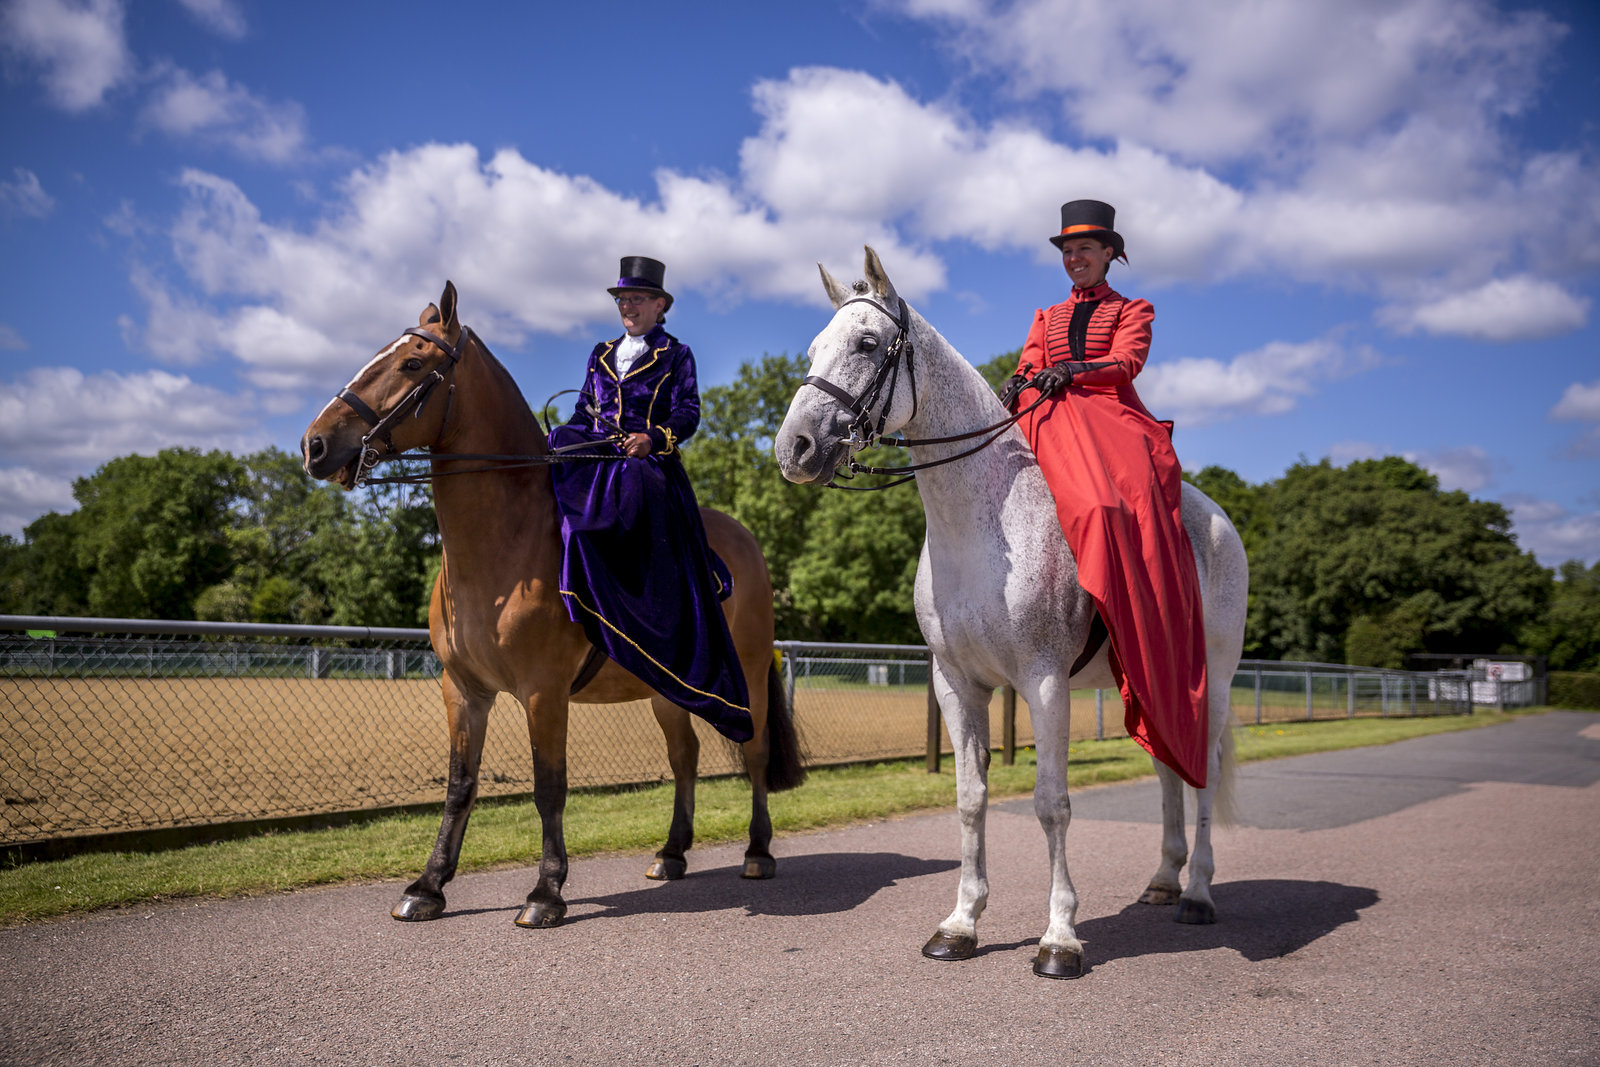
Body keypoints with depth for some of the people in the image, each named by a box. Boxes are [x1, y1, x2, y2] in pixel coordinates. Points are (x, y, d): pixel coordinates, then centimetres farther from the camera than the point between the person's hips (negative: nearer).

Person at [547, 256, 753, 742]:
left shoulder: (676, 355, 9)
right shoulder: (601, 354, 25)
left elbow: (688, 413, -4)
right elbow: (584, 413, 25)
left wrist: (654, 437, -24)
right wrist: (560, 440, 5)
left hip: (651, 464, -5)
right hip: (597, 460, 5)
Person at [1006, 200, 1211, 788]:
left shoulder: (1133, 310, 20)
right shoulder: (1046, 317, 31)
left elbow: (1126, 362, 1)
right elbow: (1028, 367, 17)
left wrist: (1070, 371, -17)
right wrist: (1018, 387, -8)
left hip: (1112, 416, -2)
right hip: (1054, 421, 2)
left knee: (1139, 503, -30)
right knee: (1095, 504, -32)